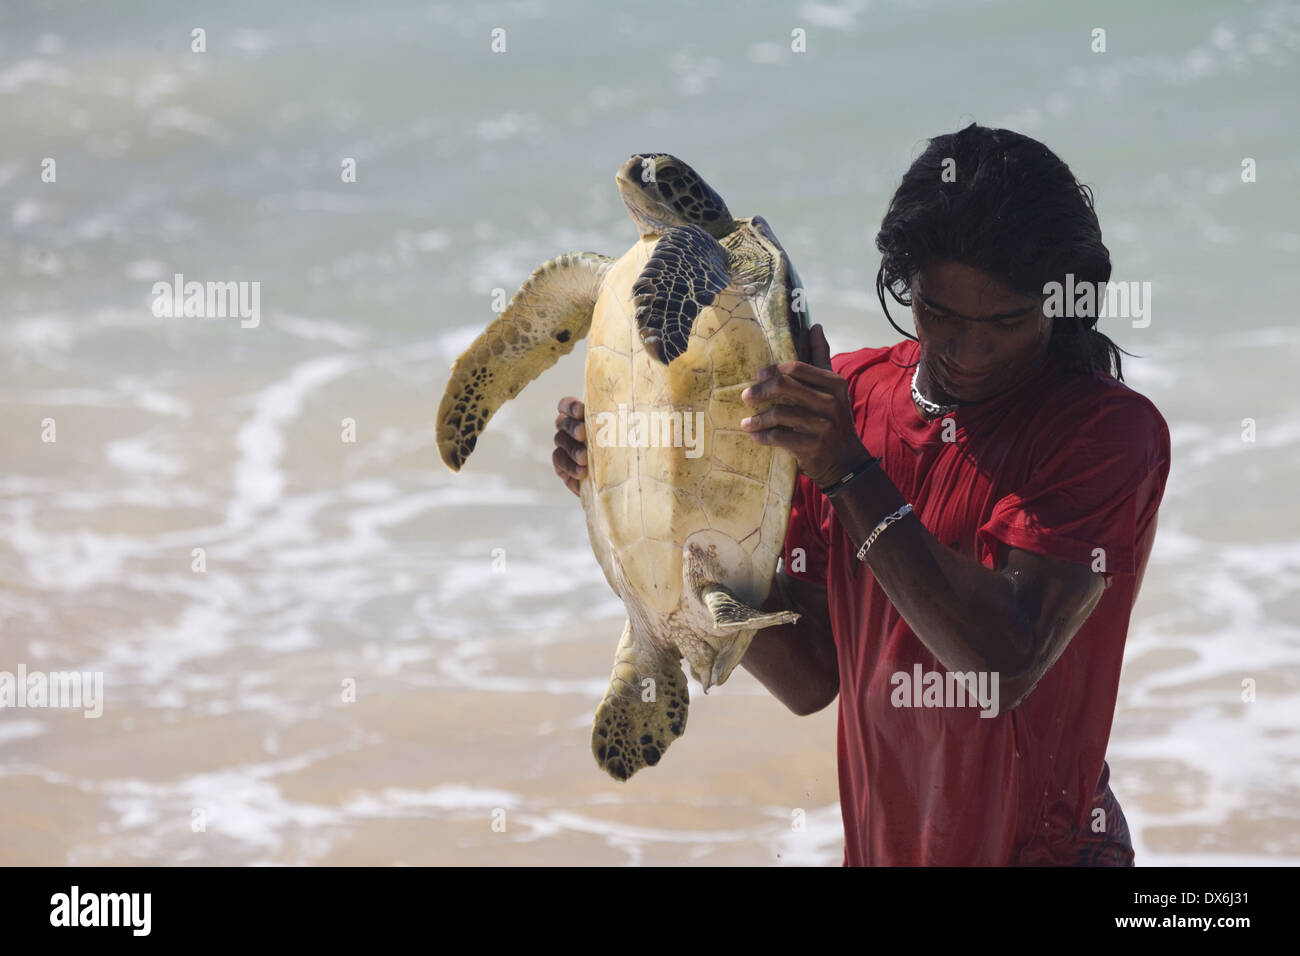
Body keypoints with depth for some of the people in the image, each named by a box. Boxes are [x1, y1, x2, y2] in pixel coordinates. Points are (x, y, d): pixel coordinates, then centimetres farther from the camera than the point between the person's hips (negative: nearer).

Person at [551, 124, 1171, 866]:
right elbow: (809, 677, -2)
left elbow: (1006, 666, -28)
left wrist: (848, 471, -29)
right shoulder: (849, 395, 0)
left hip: (1042, 847, -5)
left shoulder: (1111, 429, -17)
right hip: (878, 845, 5)